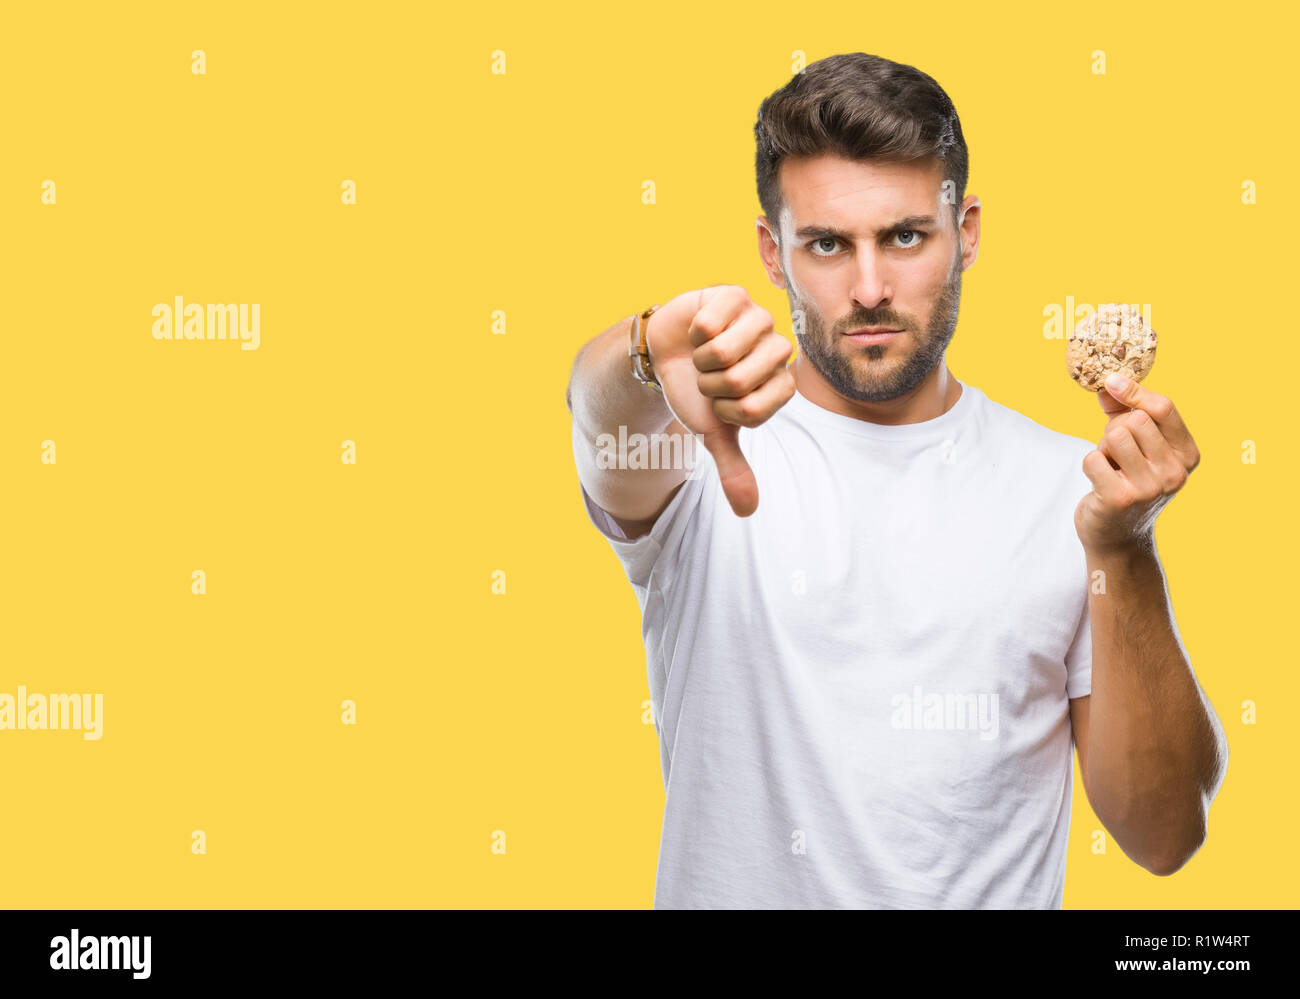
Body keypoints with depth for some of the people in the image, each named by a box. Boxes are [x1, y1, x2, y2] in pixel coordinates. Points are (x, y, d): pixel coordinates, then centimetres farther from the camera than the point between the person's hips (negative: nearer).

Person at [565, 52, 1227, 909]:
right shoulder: (710, 445, -1)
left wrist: (1122, 553, -12)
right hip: (730, 892, 0)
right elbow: (603, 408, -24)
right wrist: (652, 356, -44)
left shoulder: (1068, 486, 3)